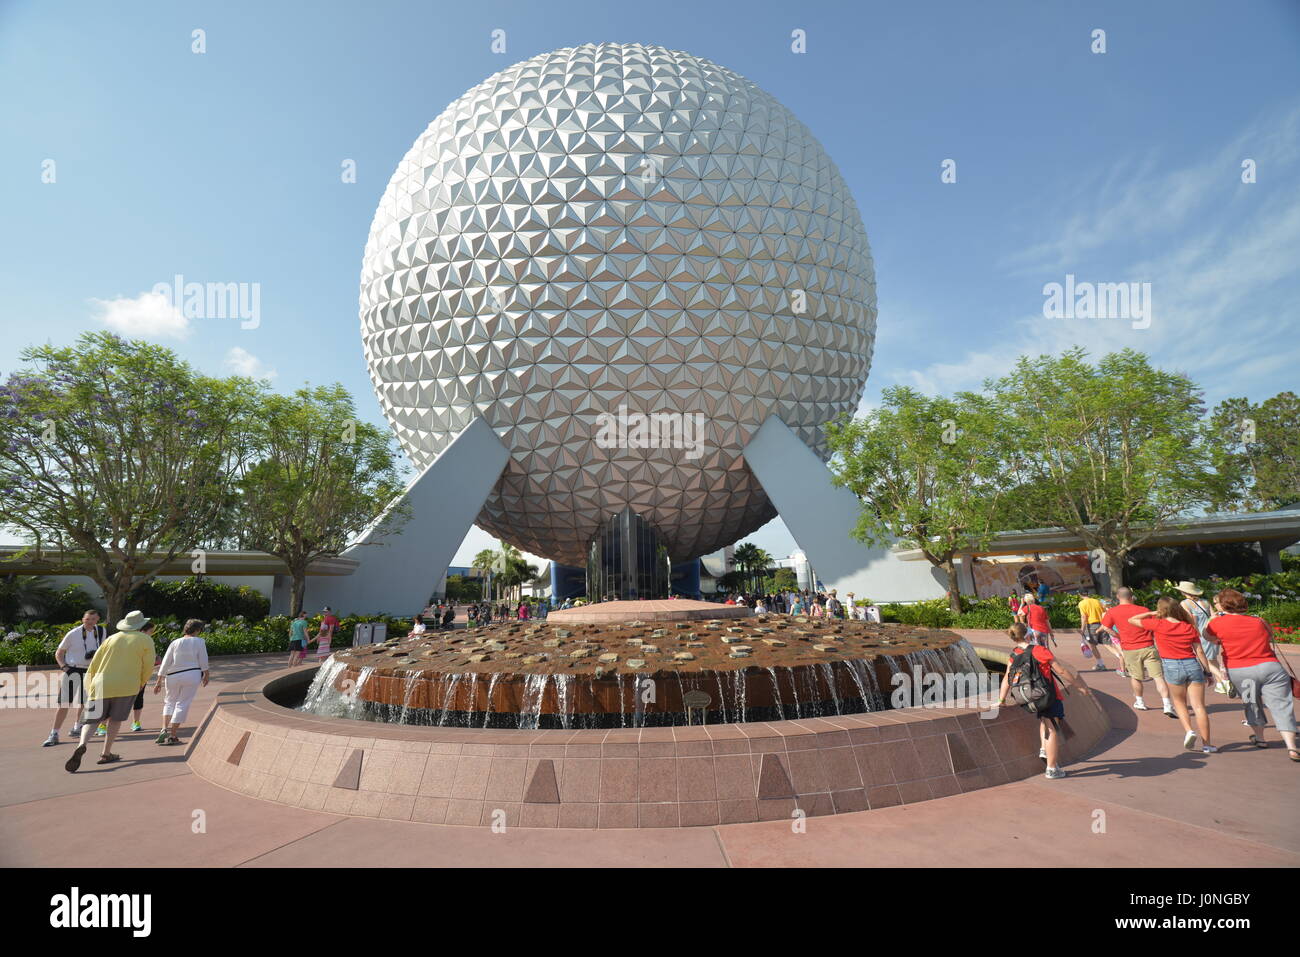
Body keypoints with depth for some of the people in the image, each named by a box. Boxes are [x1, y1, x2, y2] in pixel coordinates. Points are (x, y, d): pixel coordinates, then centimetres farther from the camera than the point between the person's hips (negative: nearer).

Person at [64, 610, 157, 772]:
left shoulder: (112, 638, 14)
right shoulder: (146, 640, 5)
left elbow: (94, 663, 12)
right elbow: (148, 667, 4)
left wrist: (89, 687, 21)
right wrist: (141, 682, 22)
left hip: (101, 685, 2)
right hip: (127, 686, -2)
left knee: (90, 720, 8)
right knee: (115, 719, 15)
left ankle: (82, 744, -19)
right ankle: (106, 754, 10)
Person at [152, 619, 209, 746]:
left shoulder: (175, 643, 5)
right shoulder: (200, 642, -2)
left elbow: (165, 663, 3)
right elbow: (203, 661, -2)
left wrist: (159, 681, 7)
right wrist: (206, 675, 11)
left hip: (173, 677, 3)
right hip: (192, 676, -3)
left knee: (170, 701, 22)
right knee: (182, 704, 5)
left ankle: (164, 729, 6)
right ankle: (172, 736, 5)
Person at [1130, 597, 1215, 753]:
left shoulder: (1158, 624, -2)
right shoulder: (1189, 627, 8)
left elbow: (1131, 620, 7)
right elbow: (1199, 652, 6)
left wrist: (1150, 614, 16)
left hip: (1172, 666, -3)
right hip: (1193, 665, 3)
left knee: (1179, 703, 18)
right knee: (1199, 706, 5)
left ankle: (1188, 731, -2)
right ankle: (1206, 744, 7)